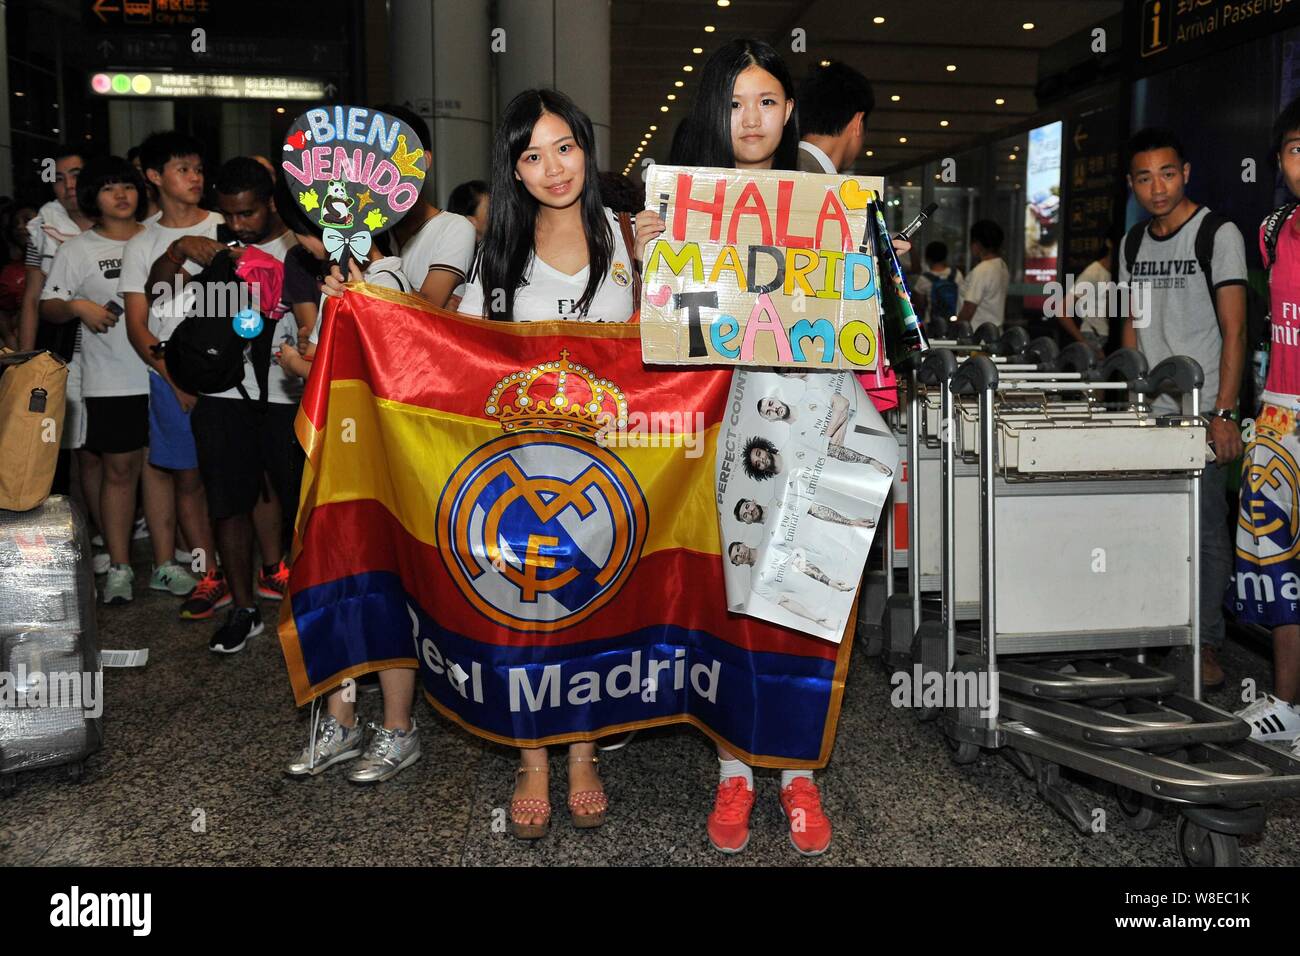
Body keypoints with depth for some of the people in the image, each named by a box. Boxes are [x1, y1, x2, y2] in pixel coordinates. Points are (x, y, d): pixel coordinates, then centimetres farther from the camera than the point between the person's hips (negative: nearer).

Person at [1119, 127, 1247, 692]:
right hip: (1146, 413, 5)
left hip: (1200, 413, -5)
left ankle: (1206, 645, 7)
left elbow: (1234, 330, -9)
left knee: (1205, 528, -2)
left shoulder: (1218, 235, -4)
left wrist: (1224, 413, -15)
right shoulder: (1133, 244, 13)